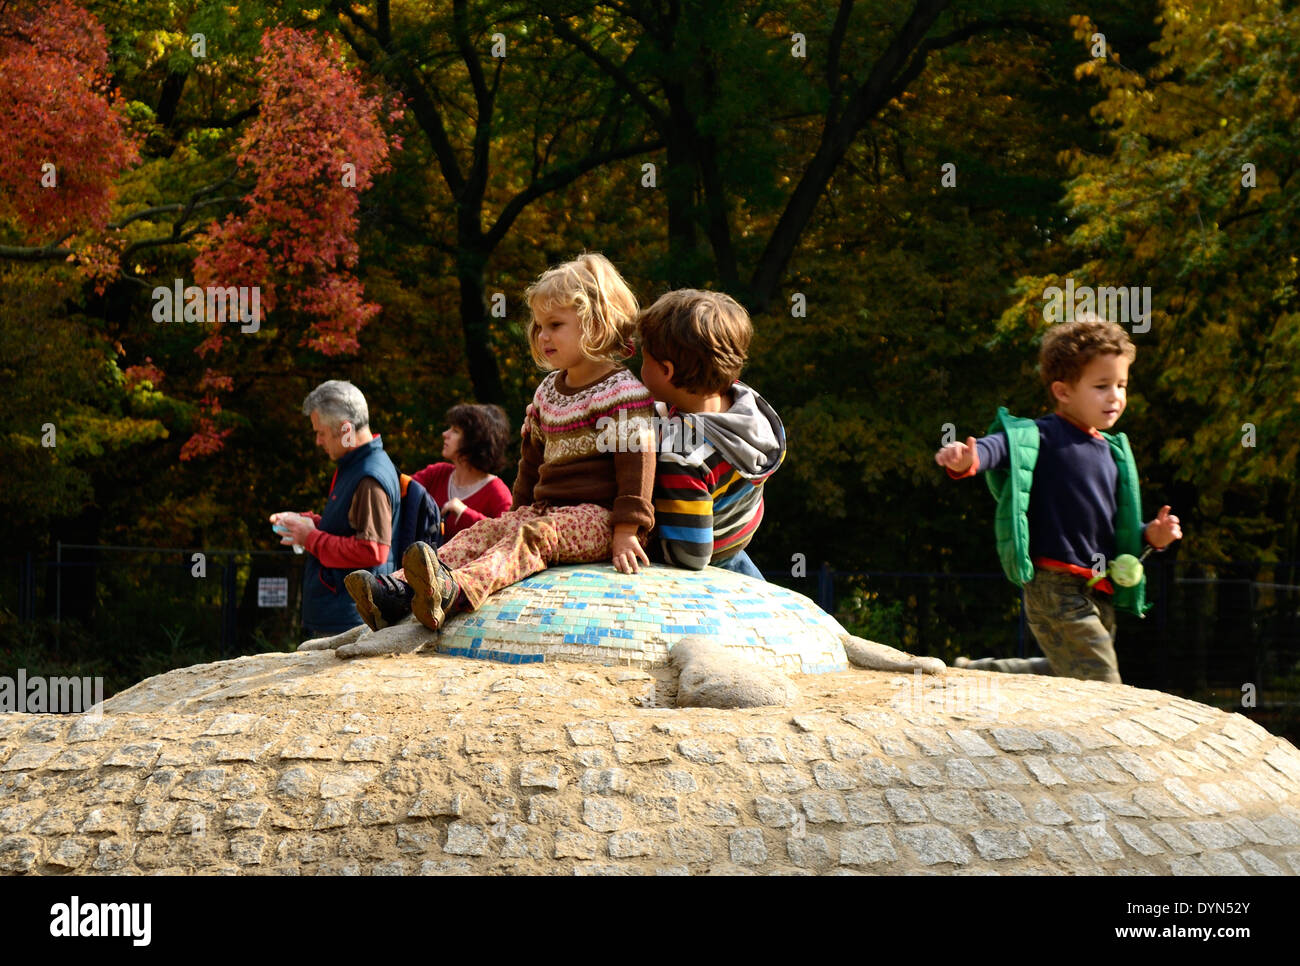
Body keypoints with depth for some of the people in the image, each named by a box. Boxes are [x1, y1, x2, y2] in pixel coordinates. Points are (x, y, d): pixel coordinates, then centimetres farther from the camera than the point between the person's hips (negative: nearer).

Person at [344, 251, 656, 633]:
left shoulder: (623, 391, -8)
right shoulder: (548, 392, 19)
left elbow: (635, 459, -16)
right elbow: (533, 456, 30)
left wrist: (626, 532, -23)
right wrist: (520, 510, 27)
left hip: (597, 515, -8)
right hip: (545, 508, 8)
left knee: (533, 537, -34)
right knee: (481, 533, -13)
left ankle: (456, 591, -62)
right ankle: (398, 592, -33)